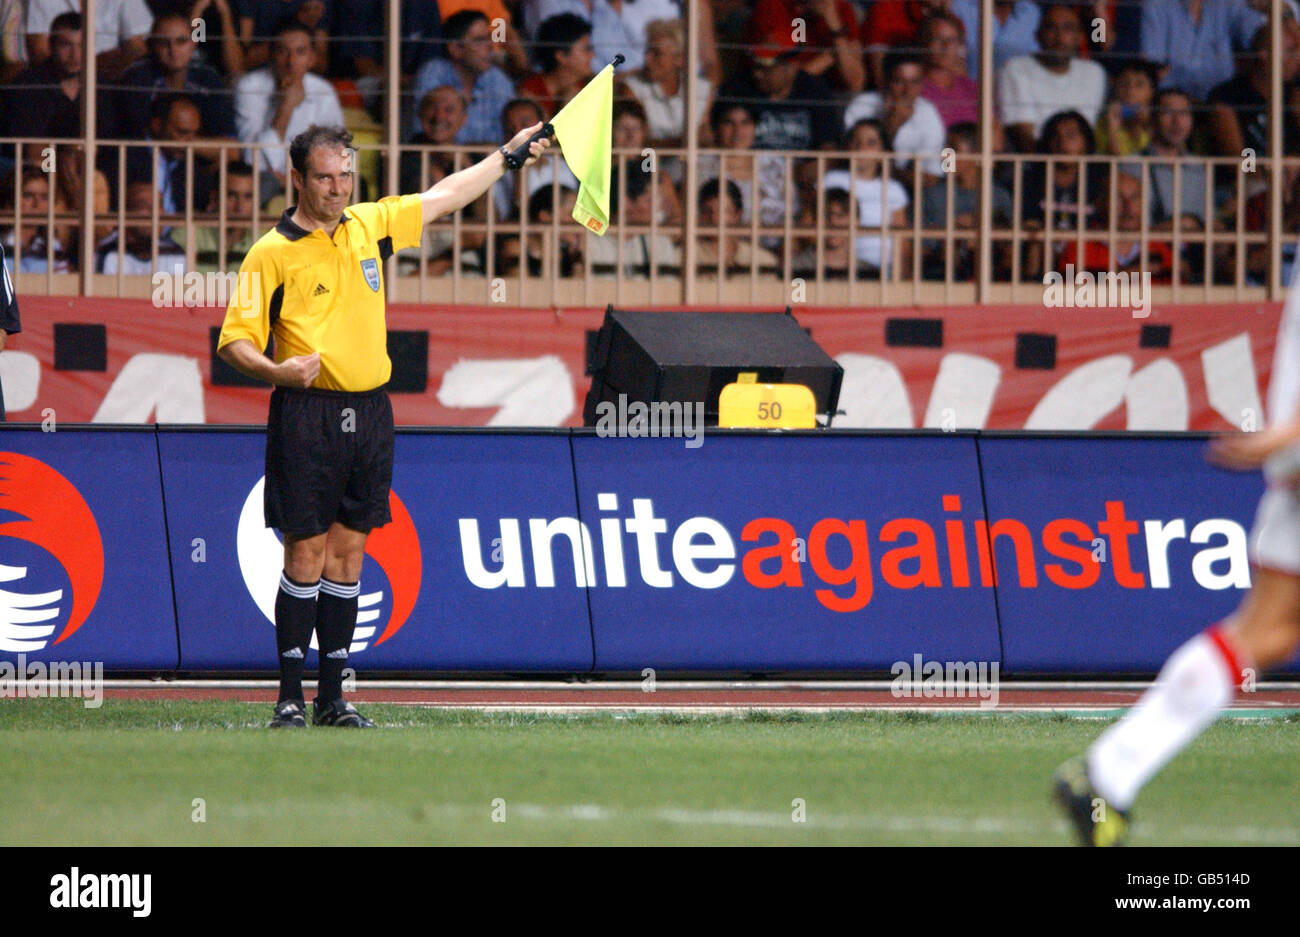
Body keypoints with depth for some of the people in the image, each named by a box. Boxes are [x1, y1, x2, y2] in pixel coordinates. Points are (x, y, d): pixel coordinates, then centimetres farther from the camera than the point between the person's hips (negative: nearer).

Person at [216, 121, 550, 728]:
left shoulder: (370, 224, 11)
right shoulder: (272, 253, -5)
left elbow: (444, 197, 25)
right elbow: (234, 342, -6)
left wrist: (507, 155, 28)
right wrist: (276, 370, -24)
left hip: (369, 414, 5)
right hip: (307, 412, -5)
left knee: (348, 555, 6)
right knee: (307, 555, -5)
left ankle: (333, 699, 9)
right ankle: (291, 698, 1)